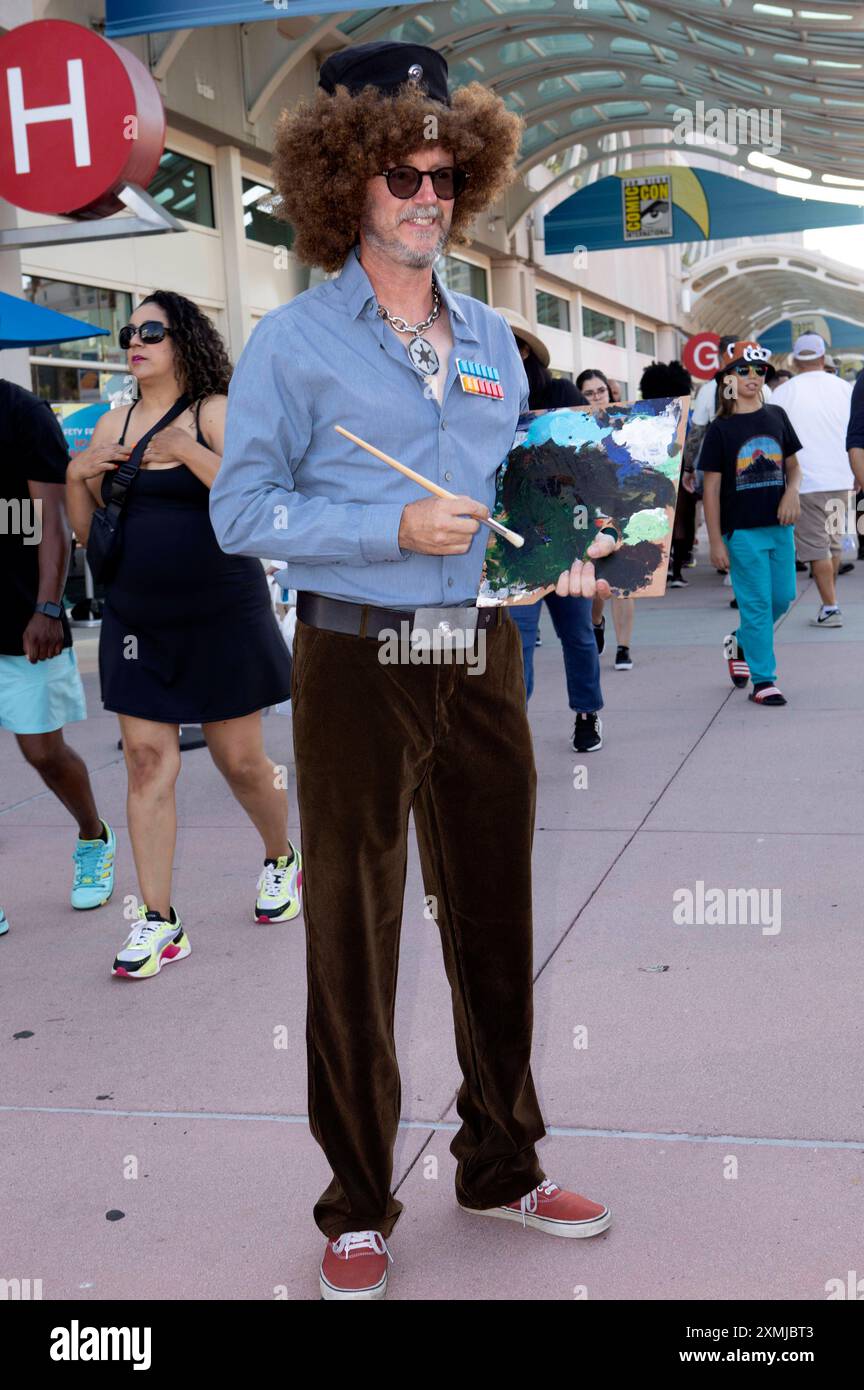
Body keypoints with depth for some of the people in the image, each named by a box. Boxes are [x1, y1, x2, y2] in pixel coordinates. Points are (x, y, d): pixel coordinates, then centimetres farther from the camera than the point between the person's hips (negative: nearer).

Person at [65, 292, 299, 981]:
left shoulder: (217, 413, -4)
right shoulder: (113, 425, 10)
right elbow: (88, 530, 15)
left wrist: (185, 450, -22)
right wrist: (77, 475, -3)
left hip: (222, 618, -4)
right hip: (137, 622, 4)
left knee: (242, 761, 6)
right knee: (147, 762, -2)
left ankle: (281, 860, 34)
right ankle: (159, 921, 4)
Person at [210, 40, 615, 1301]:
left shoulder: (493, 341, 13)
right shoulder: (294, 341, -2)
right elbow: (240, 510, -9)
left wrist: (557, 555, 0)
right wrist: (394, 531, -18)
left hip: (483, 661, 5)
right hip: (358, 664, -4)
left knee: (496, 920, 12)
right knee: (354, 937, 5)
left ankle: (503, 1164, 31)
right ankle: (358, 1206, 20)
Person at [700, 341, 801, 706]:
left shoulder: (776, 416, 6)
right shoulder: (720, 429, -6)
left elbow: (793, 464, 16)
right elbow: (711, 487, -5)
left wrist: (792, 492, -6)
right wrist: (715, 541, -9)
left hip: (779, 525, 4)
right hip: (742, 529, -4)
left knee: (783, 596, 9)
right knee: (756, 603, -2)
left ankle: (741, 643, 35)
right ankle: (762, 680, 7)